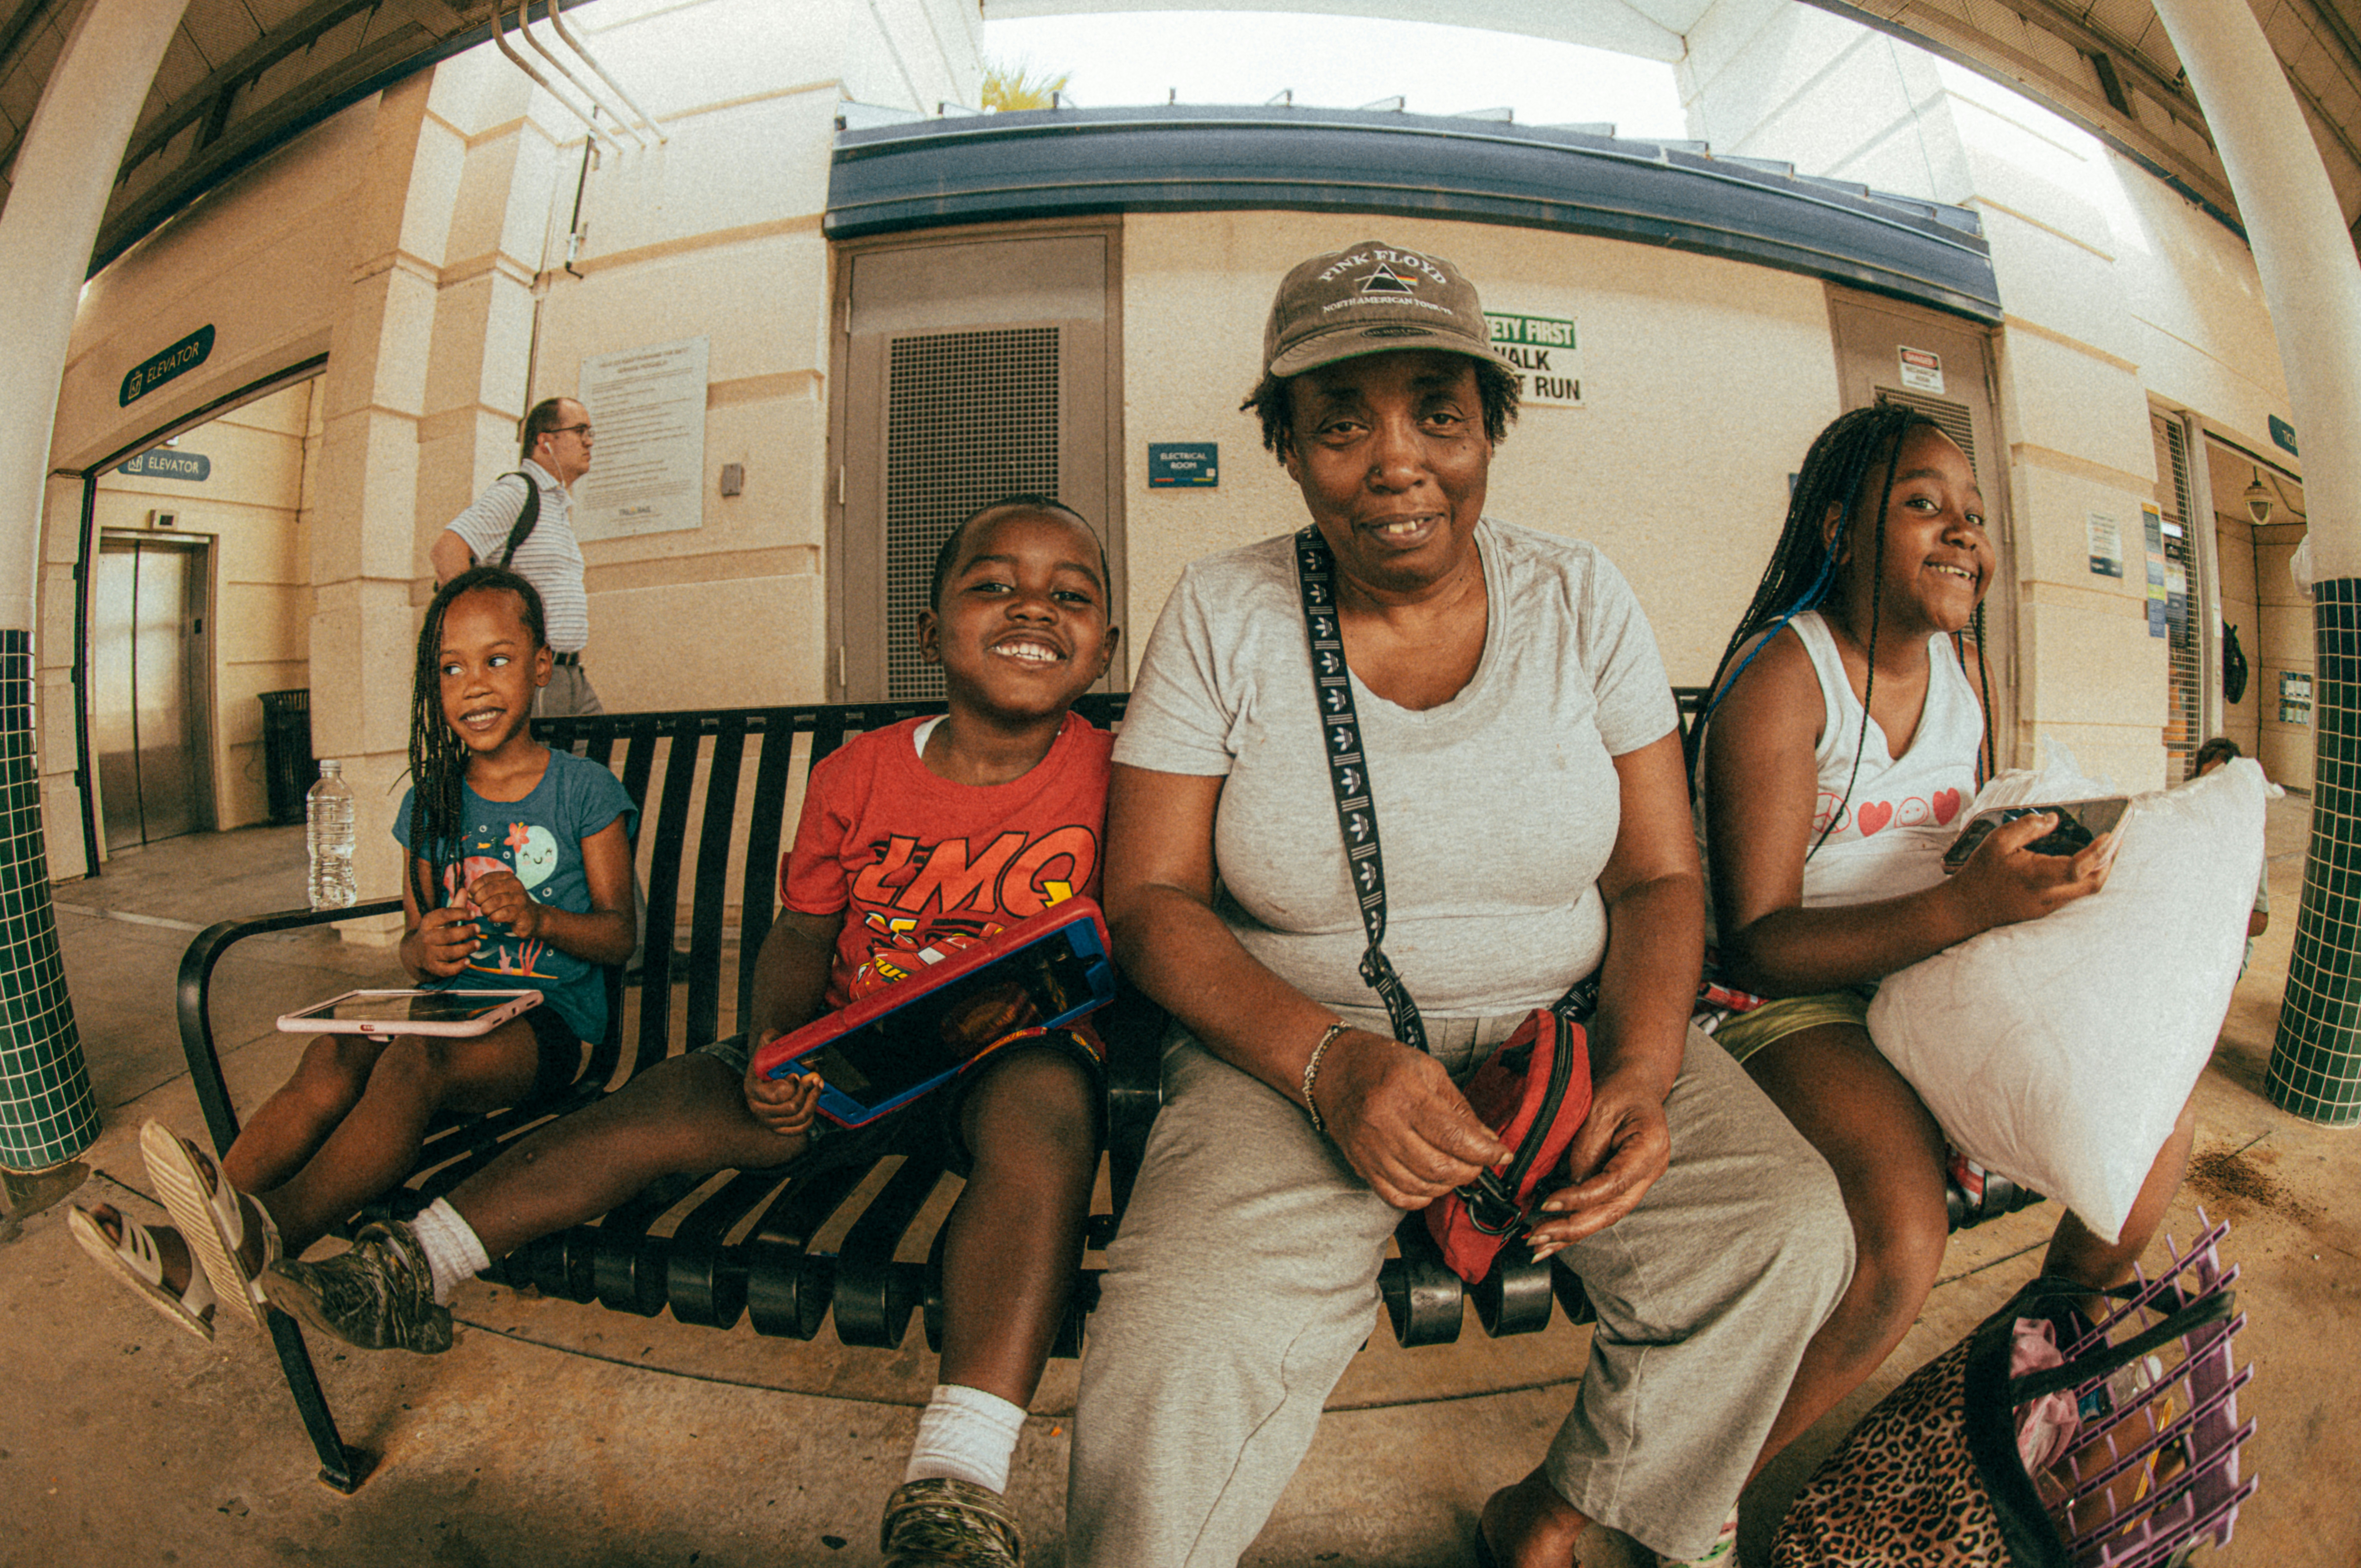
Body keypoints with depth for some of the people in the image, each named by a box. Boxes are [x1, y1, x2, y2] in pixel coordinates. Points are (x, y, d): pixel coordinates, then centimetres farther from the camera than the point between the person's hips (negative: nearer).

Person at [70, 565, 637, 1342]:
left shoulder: (584, 791, 0)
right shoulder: (432, 802, 14)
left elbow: (618, 934, 0)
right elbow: (412, 936, 19)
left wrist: (536, 915, -20)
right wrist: (423, 949, -7)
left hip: (548, 1022, -4)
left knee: (416, 1056, -34)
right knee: (335, 1053, -26)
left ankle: (274, 1230, -49)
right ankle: (188, 1247, -36)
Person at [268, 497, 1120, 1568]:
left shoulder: (1108, 774, -6)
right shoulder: (856, 774, -1)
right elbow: (800, 934, 7)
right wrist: (776, 1045, -11)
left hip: (1019, 1052, -3)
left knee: (1046, 1100, -36)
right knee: (672, 1098, -11)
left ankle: (955, 1481, -39)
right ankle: (412, 1269, 5)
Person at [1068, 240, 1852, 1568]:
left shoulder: (1581, 598, 1)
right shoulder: (1223, 614, -5)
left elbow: (1659, 879, 3)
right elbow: (1150, 898, -6)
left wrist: (1640, 1074, -16)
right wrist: (1329, 1062, -22)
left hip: (1566, 1023, 4)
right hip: (1294, 1045, -3)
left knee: (1787, 1235, -19)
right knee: (1170, 1371, -27)